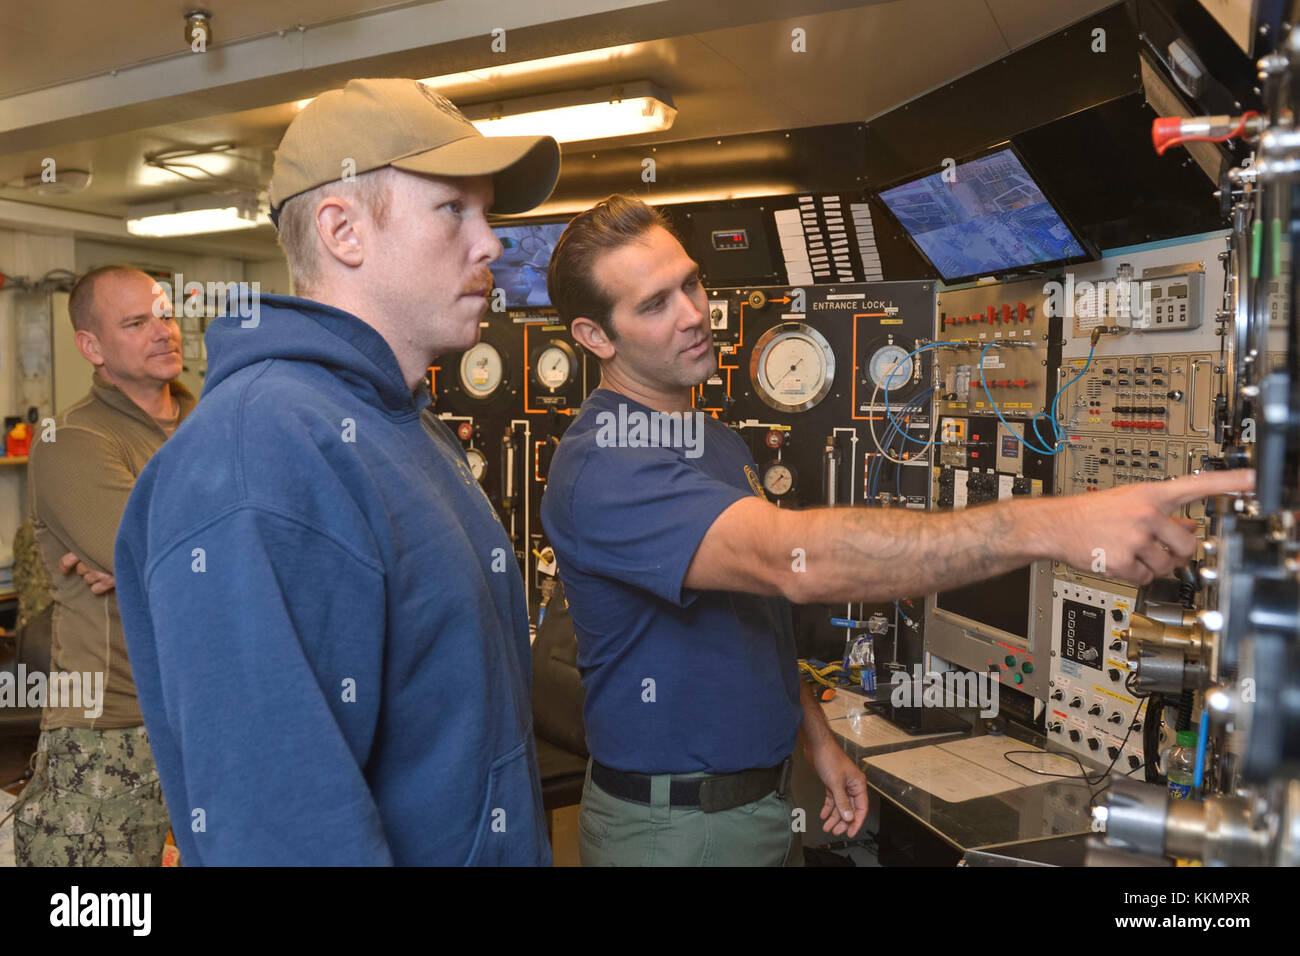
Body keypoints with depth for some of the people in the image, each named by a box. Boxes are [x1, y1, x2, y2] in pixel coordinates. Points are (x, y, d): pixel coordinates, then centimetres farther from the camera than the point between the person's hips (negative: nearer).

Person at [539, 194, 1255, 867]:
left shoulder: (718, 442, 7)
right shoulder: (599, 468, -25)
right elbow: (793, 558, -40)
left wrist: (815, 740, 7)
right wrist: (1050, 526, -44)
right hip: (672, 828, -7)